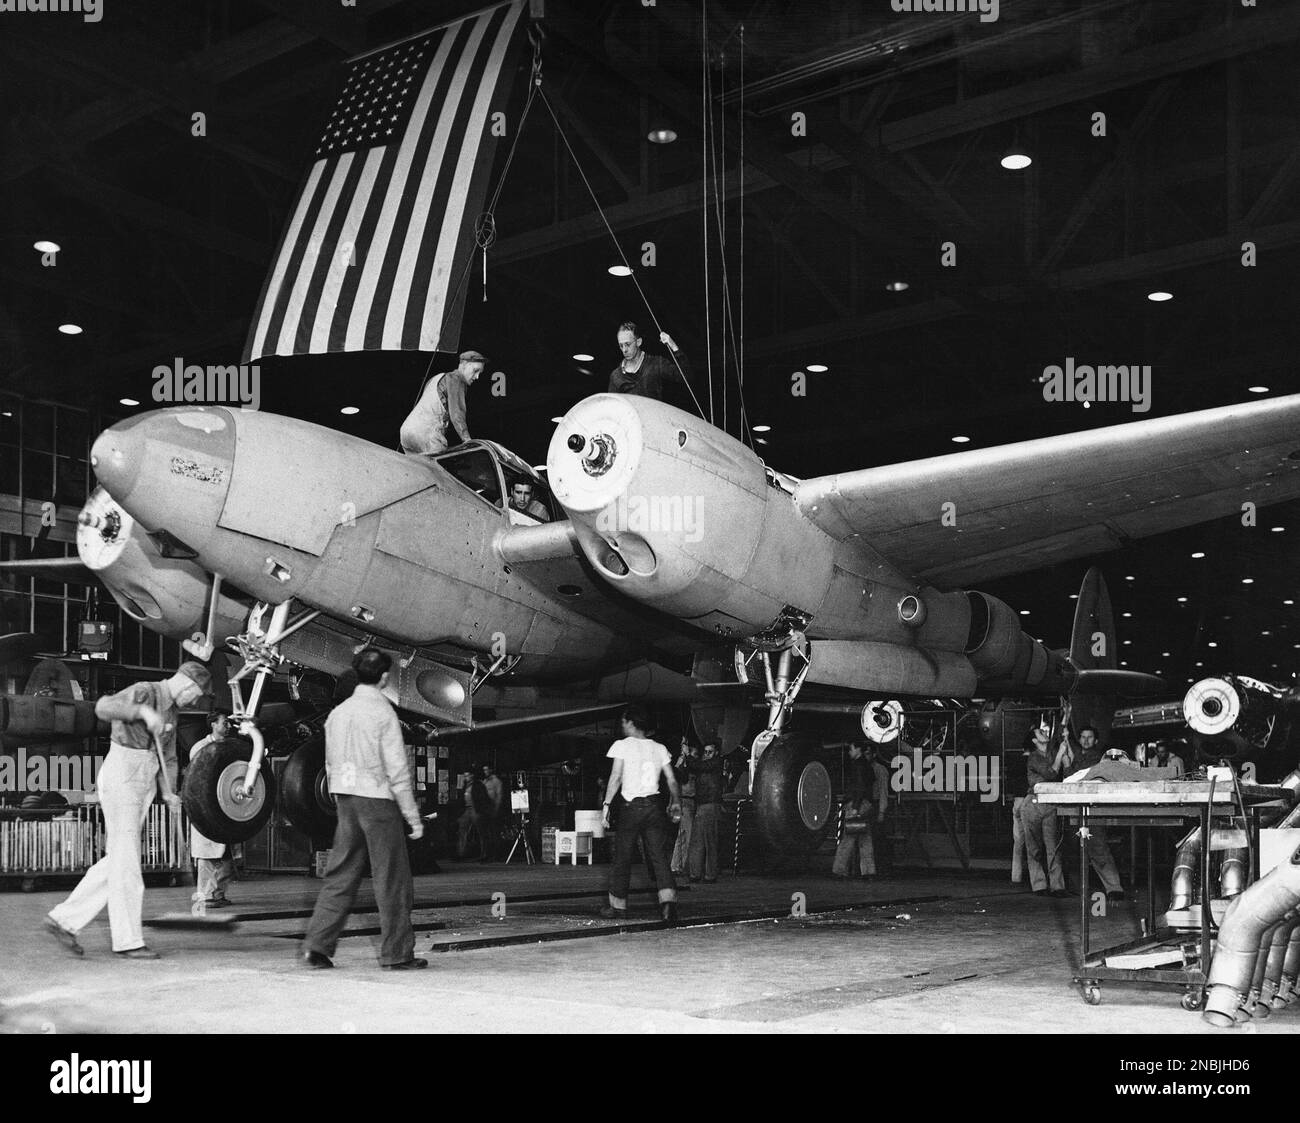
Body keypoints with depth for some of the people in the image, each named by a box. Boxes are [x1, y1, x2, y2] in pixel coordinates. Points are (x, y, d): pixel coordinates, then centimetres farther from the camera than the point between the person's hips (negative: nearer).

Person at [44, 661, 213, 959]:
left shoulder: (171, 710, 15)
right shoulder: (144, 692, -12)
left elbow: (167, 757, 19)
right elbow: (104, 707, -31)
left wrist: (168, 792, 4)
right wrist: (143, 712, -42)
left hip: (144, 783, 9)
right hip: (121, 776, -9)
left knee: (118, 860, 9)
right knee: (125, 860, -5)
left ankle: (65, 919, 15)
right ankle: (129, 941, 0)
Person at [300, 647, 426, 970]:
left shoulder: (337, 713, 10)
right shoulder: (383, 713, -10)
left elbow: (331, 765, 14)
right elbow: (397, 770, -12)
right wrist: (413, 816, -7)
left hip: (346, 800, 6)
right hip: (377, 799, -6)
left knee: (341, 875, 10)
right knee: (391, 879, 2)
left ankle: (316, 946, 3)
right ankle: (396, 953, 7)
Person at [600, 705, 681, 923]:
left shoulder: (622, 745, -2)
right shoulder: (659, 748, 10)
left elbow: (616, 777, -11)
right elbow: (672, 780, 8)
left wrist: (607, 804, -10)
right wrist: (676, 803, 20)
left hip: (631, 807, -3)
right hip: (655, 805, 3)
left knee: (622, 857, 8)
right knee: (659, 857, 0)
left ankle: (618, 906, 17)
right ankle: (668, 900, -19)